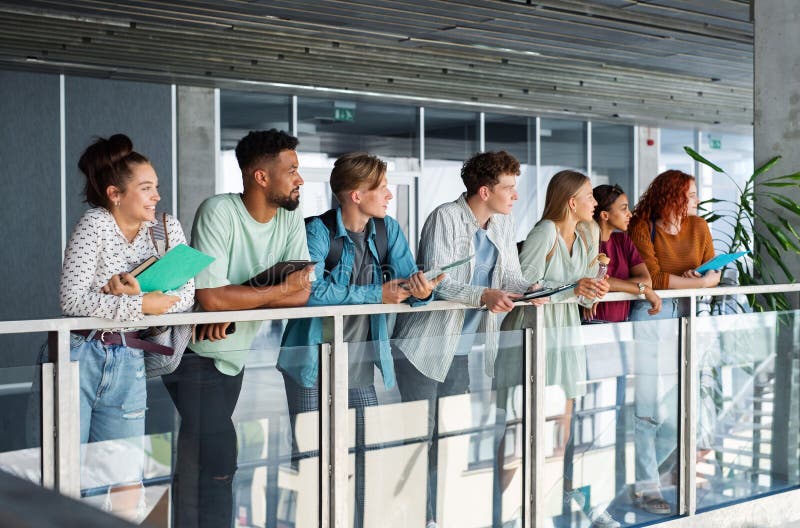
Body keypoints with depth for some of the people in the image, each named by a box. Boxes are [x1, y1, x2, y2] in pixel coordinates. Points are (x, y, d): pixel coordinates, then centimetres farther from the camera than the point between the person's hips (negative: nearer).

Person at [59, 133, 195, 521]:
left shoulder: (167, 228, 6)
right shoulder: (95, 224, -9)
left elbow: (185, 296, -3)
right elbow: (72, 300, -20)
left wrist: (135, 293, -19)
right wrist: (144, 305, -19)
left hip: (128, 364, 4)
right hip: (78, 355, -4)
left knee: (128, 486, 4)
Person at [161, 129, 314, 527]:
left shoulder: (290, 218, -1)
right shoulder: (219, 212, -21)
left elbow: (304, 292, -9)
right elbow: (211, 297, -30)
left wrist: (239, 302, -22)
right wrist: (281, 290, -18)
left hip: (235, 353, 6)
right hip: (196, 355, -6)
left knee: (200, 457, 15)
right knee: (217, 456, -10)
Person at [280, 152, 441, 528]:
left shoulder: (388, 229, 3)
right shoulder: (318, 230, -15)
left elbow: (407, 280, -3)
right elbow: (310, 291, -28)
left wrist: (421, 292, -28)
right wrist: (376, 295, -23)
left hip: (360, 363, 5)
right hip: (314, 360, -5)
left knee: (367, 452, 10)